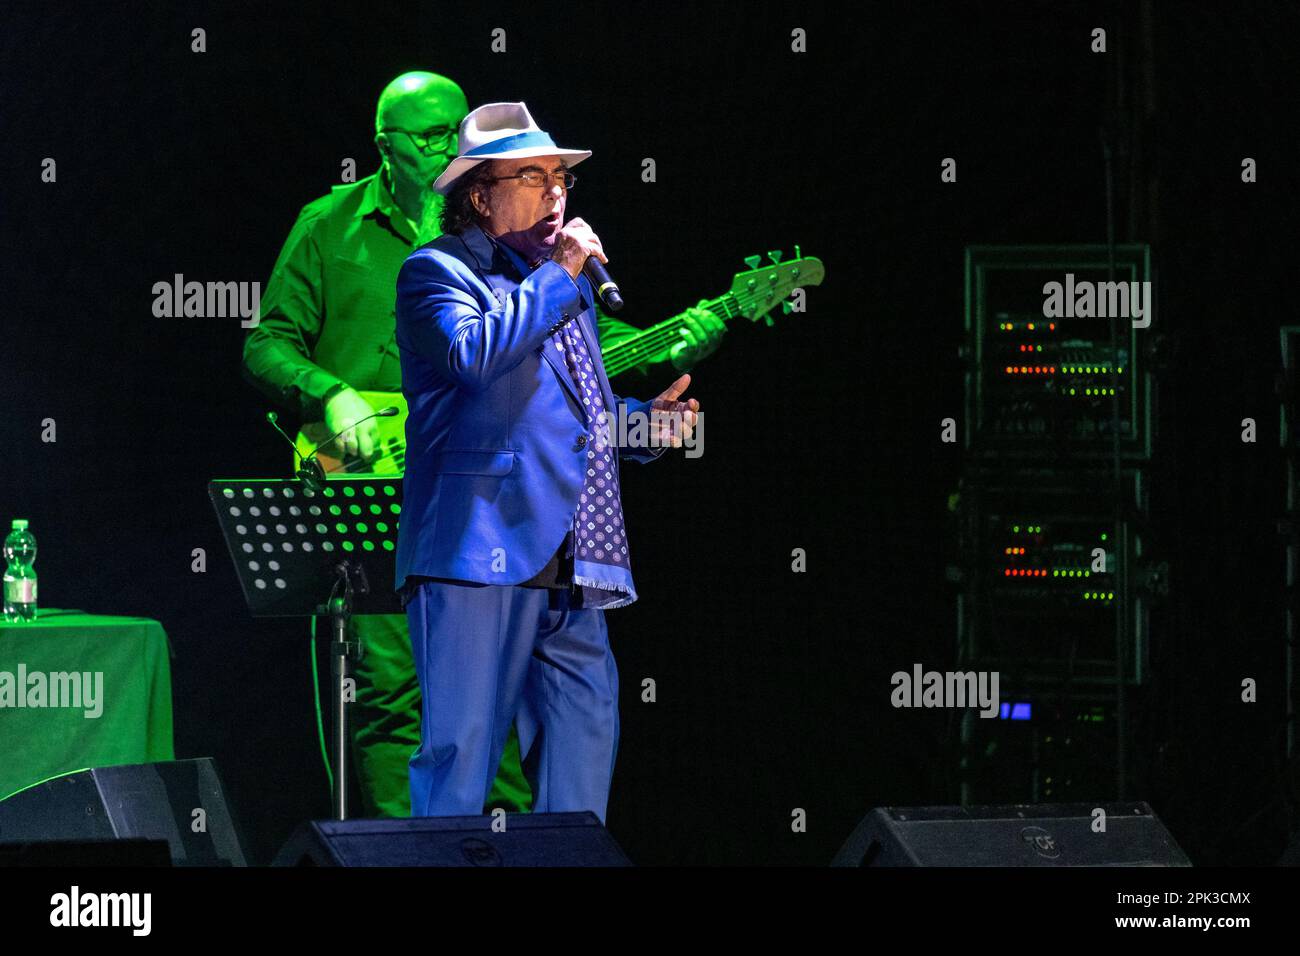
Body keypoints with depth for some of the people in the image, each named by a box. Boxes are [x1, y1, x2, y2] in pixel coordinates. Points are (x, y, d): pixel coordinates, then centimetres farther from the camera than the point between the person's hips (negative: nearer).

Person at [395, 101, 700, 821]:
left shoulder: (568, 286, 24)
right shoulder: (437, 271, 0)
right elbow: (471, 354, -21)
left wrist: (644, 420, 15)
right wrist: (558, 276, -13)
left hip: (573, 572, 8)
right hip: (481, 556, -8)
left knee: (584, 752, 5)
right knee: (460, 756, -9)